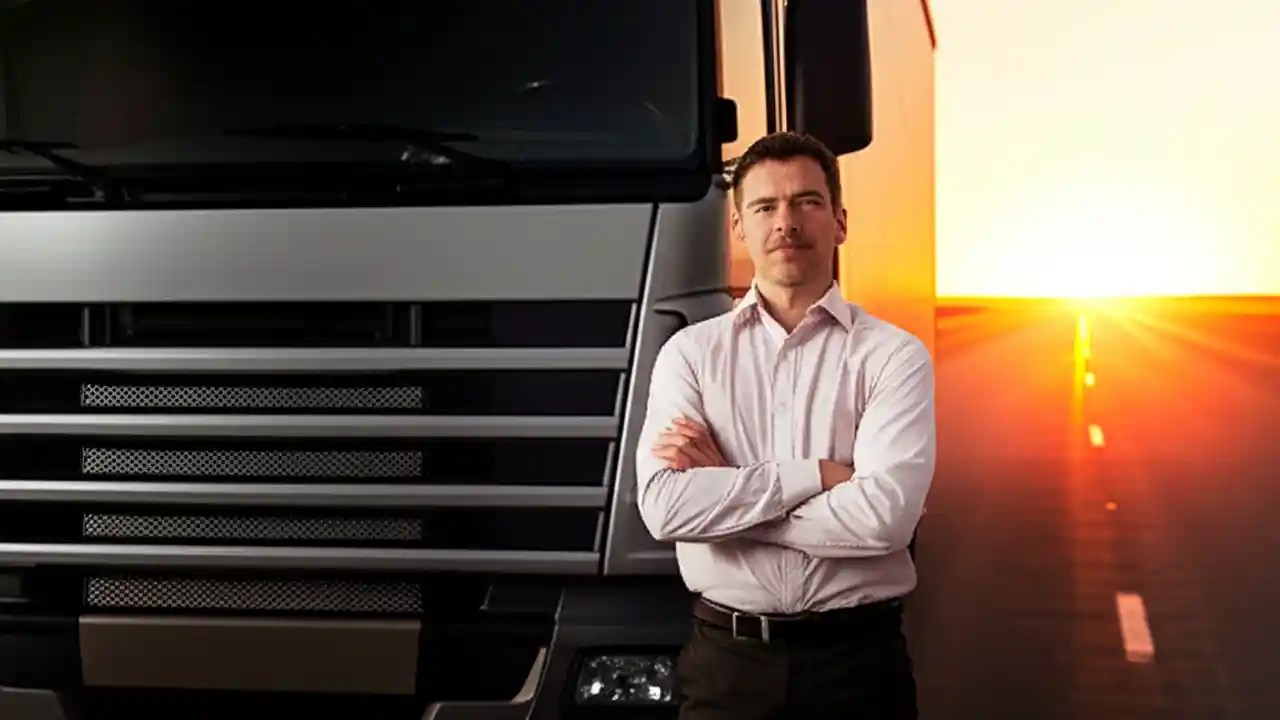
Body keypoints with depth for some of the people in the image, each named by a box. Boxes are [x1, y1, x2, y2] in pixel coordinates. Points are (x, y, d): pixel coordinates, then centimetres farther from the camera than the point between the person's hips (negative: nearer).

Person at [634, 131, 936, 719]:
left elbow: (886, 515, -17)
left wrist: (718, 493, -10)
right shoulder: (690, 352, 2)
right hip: (726, 657, 1)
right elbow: (664, 507, -10)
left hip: (858, 657, -1)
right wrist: (816, 474, -12)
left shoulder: (893, 355, -3)